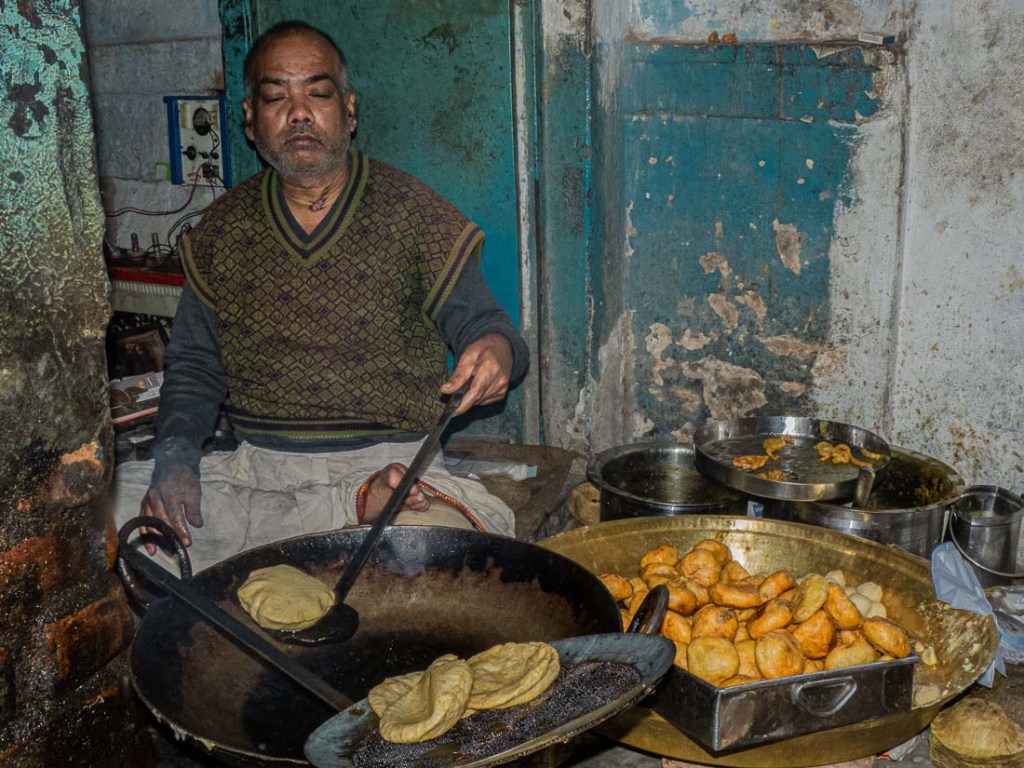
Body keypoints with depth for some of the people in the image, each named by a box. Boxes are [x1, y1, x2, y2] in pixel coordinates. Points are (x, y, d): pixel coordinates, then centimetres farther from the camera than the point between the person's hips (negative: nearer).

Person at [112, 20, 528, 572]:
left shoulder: (410, 211, 3)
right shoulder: (222, 229, 11)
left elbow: (480, 322, 3)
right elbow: (194, 364, 14)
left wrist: (496, 350, -23)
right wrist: (174, 457, -5)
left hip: (388, 466, -3)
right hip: (253, 472, 4)